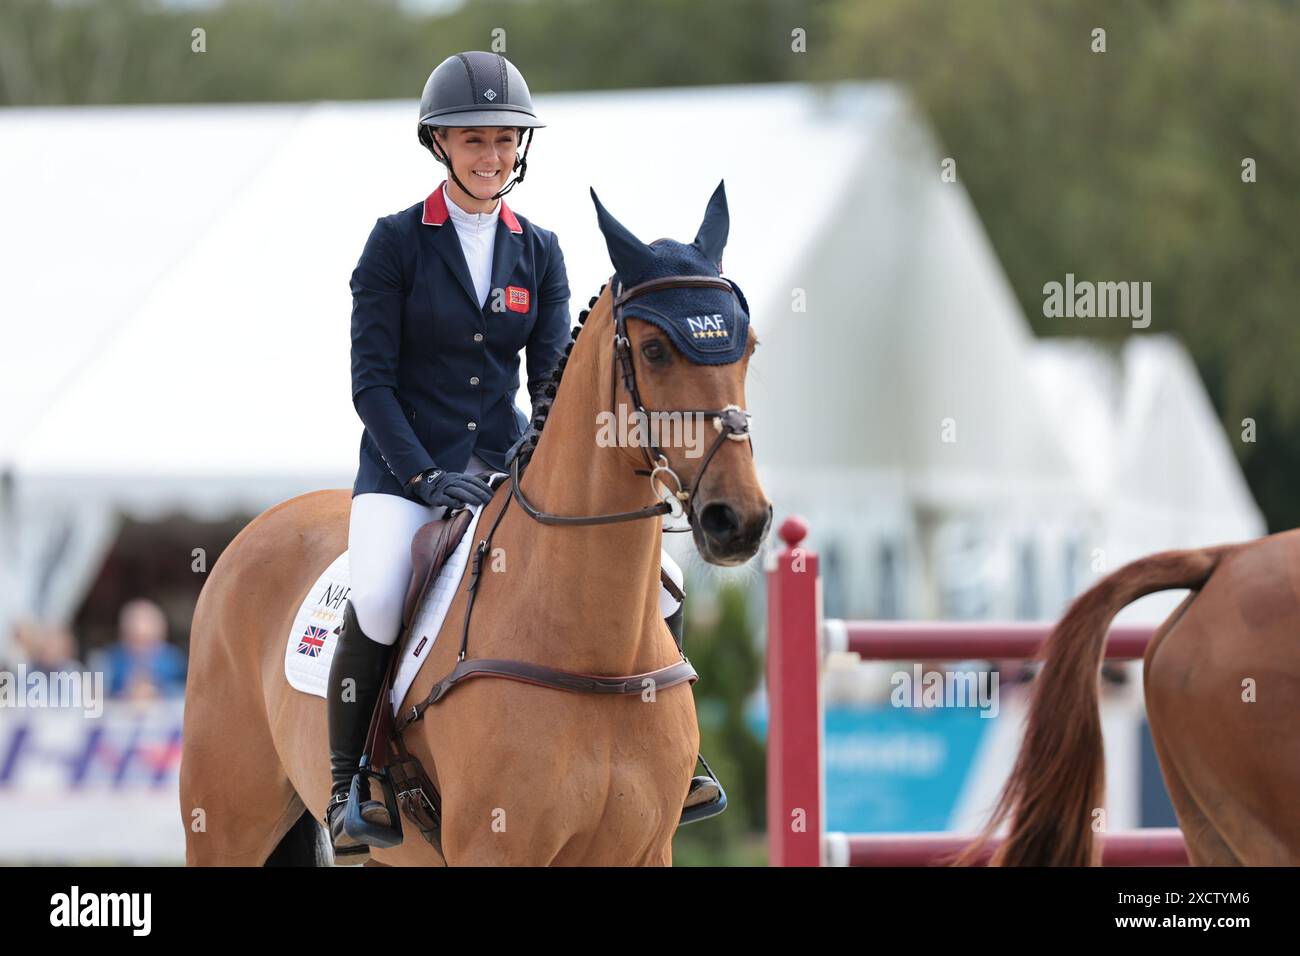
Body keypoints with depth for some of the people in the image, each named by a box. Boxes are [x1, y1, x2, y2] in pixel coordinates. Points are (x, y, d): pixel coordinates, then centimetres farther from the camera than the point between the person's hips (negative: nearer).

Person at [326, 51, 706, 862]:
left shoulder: (539, 252, 8)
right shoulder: (397, 242, -3)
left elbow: (553, 377, 6)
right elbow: (371, 380, -7)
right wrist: (426, 476, -18)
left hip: (508, 466, 4)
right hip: (404, 467, -4)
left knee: (659, 579, -10)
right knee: (376, 601, -33)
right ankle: (345, 784, -16)